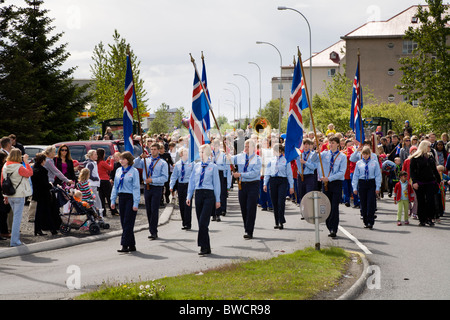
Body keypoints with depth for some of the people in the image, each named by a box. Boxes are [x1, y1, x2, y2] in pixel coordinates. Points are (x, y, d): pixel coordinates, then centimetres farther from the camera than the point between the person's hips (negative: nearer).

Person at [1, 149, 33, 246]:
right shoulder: (20, 168, -17)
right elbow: (30, 173, -1)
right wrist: (26, 162, 2)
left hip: (9, 195, 6)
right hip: (19, 195, -6)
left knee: (16, 216, 21)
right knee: (17, 217, -2)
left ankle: (16, 236, 27)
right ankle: (14, 241, -3)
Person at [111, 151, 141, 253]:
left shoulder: (134, 171, -7)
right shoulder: (118, 171, 11)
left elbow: (136, 187, -9)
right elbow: (115, 186, 16)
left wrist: (136, 203, -13)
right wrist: (113, 200, 11)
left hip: (130, 198, -6)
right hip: (122, 197, 6)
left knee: (128, 223, -8)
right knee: (123, 223, 7)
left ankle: (125, 245, -8)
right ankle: (132, 245, 14)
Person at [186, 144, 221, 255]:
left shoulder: (213, 167, 2)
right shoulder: (196, 166, 12)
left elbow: (216, 183, 3)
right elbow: (192, 181, 16)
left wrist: (217, 200, 1)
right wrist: (189, 196, 11)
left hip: (209, 194, -4)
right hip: (198, 194, 4)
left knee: (203, 221, -14)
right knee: (201, 222, 5)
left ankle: (204, 246, -10)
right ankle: (207, 248, 11)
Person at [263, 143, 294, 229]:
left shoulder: (285, 160, 2)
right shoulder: (271, 160, 10)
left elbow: (289, 173, 4)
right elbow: (267, 172, 14)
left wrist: (291, 186, 2)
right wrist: (265, 184, 7)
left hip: (282, 181, -3)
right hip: (273, 180, 3)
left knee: (281, 202, -12)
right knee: (274, 202, 5)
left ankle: (281, 221, -8)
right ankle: (277, 222, 12)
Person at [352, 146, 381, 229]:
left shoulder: (374, 163, 2)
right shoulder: (359, 163, 6)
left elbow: (378, 175, 3)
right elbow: (355, 176, 9)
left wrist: (377, 187, -3)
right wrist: (354, 187, 5)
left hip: (371, 183, -2)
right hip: (362, 184, 2)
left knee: (371, 203, -9)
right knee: (363, 204, 5)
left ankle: (370, 222, -7)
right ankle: (365, 222, 15)